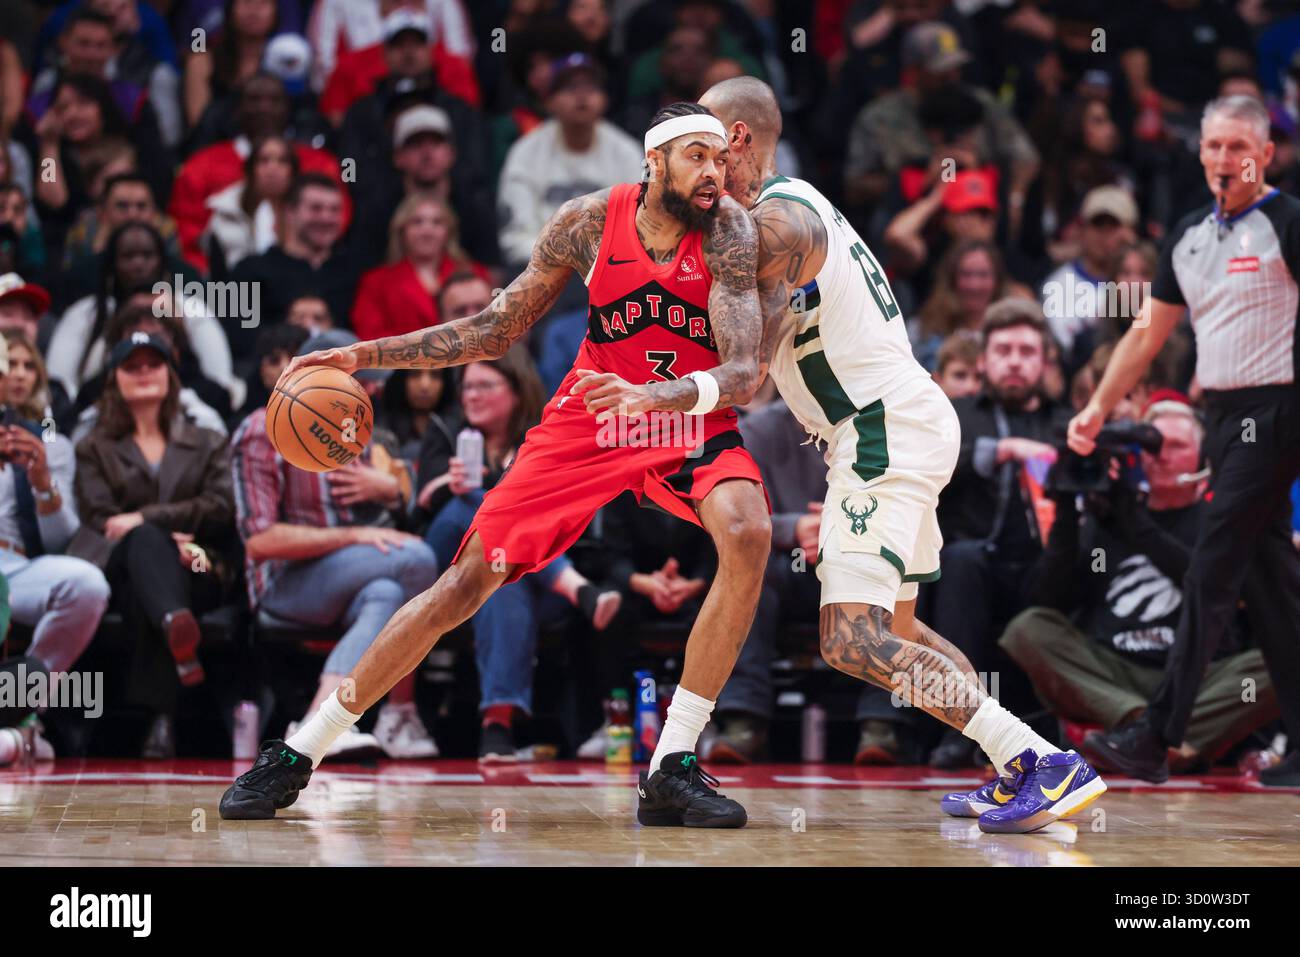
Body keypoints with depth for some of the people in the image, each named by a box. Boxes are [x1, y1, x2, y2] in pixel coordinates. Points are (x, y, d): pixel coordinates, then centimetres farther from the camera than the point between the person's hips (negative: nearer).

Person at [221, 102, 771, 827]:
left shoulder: (730, 232, -18)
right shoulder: (590, 221, -12)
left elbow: (745, 373, -28)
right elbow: (499, 329, 2)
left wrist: (653, 396, -47)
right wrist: (365, 355, -4)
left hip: (691, 418, -1)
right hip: (588, 415, 1)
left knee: (748, 534, -32)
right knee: (468, 580, -2)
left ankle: (673, 768, -24)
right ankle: (298, 754, 9)